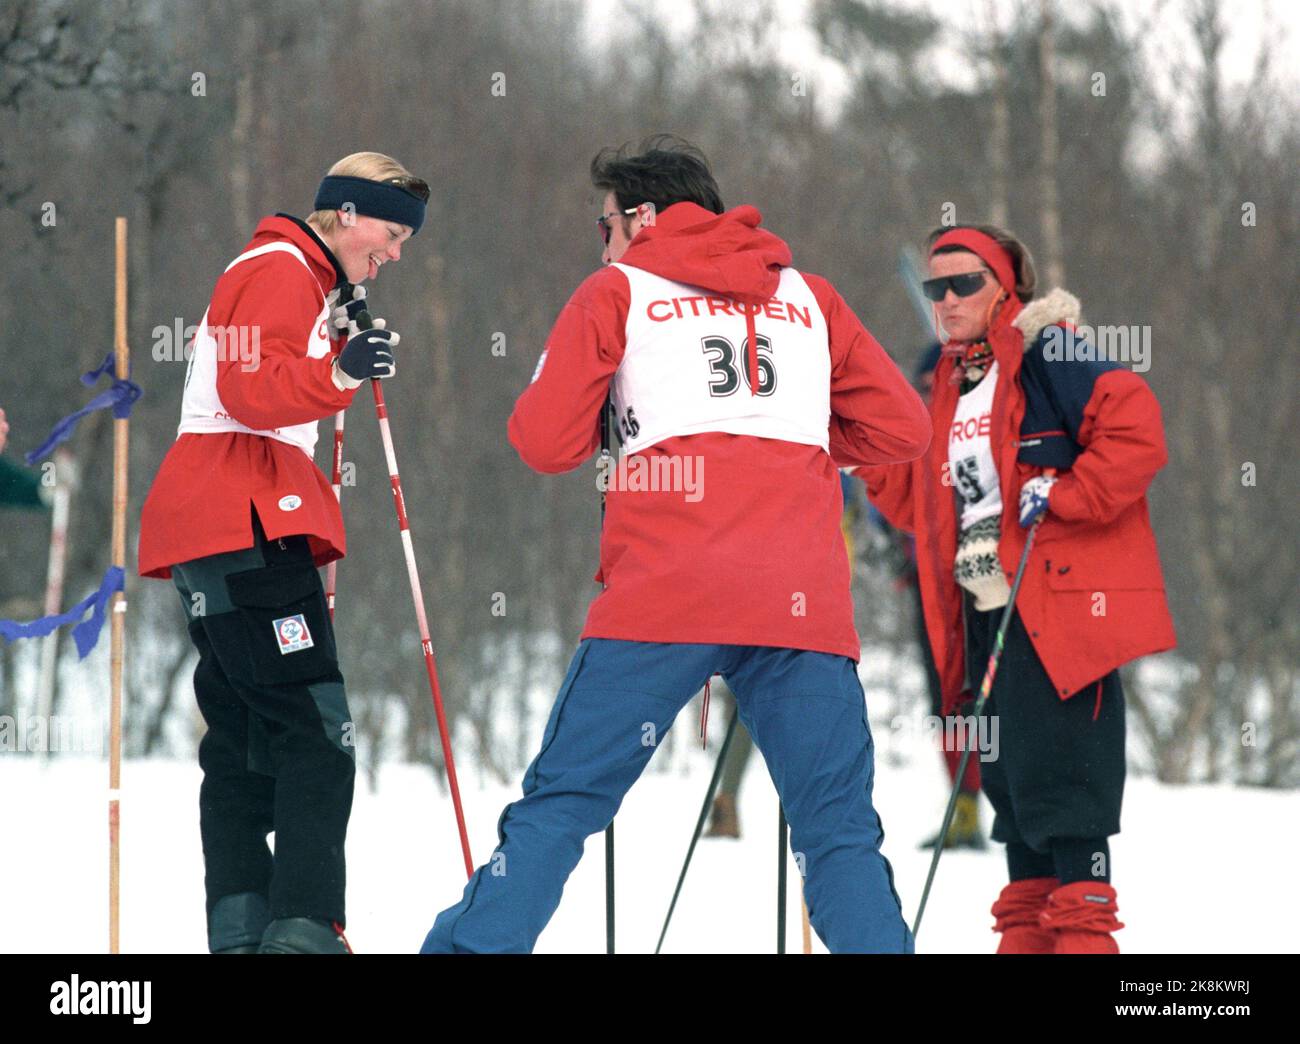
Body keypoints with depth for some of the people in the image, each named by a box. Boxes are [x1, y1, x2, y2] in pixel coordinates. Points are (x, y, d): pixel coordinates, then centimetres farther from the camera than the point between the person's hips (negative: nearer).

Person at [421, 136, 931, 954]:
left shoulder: (619, 292, 13)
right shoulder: (808, 298, 21)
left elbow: (546, 443, 7)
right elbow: (901, 427, 19)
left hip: (666, 590, -2)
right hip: (803, 601, 2)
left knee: (562, 801, 4)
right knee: (839, 828, 5)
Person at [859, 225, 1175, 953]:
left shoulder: (1049, 355, -8)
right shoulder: (951, 386, 18)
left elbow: (1136, 432, -20)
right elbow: (923, 503, 22)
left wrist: (1063, 496, -21)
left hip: (1058, 604, -9)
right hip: (988, 613, 9)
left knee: (1057, 770, -10)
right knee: (1007, 774, 12)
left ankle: (1084, 926, -6)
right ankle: (1029, 927, 19)